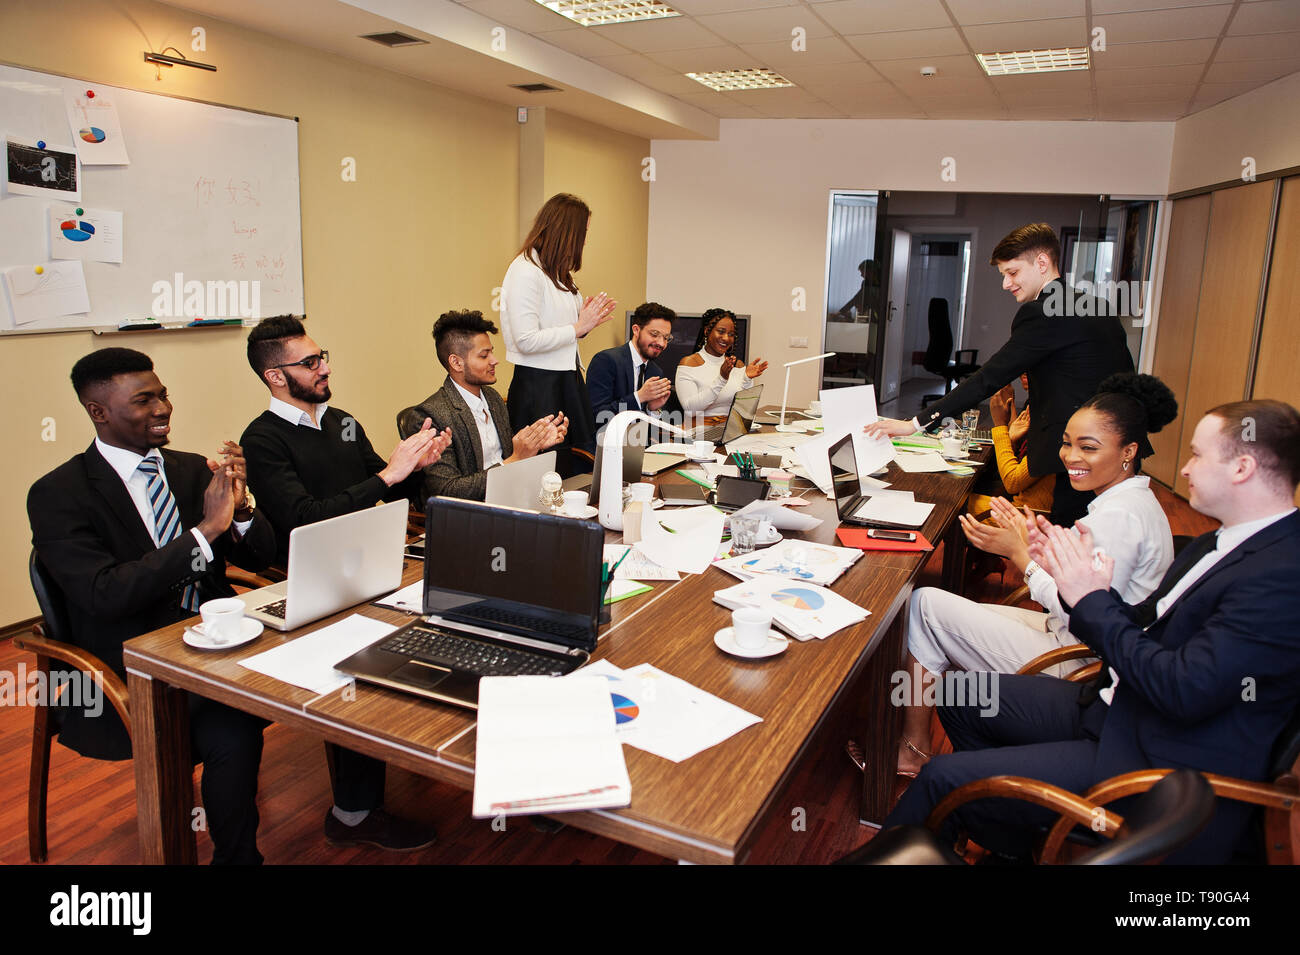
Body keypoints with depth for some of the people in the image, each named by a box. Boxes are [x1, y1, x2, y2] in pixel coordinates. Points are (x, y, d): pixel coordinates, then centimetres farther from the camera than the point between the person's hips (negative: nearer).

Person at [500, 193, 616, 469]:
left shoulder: (558, 273, 16)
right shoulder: (525, 272, -13)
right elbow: (527, 341, -21)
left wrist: (587, 321, 5)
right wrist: (578, 328, -14)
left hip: (569, 383, 9)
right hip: (539, 387, -9)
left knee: (581, 472, 9)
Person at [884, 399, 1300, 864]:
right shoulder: (1221, 543, 8)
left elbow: (1184, 690, -28)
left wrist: (1093, 602, -19)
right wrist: (1073, 578, -4)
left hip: (1163, 773, -10)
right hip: (1115, 710, 10)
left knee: (945, 778, -14)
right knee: (960, 696, 12)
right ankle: (1010, 846, 25)